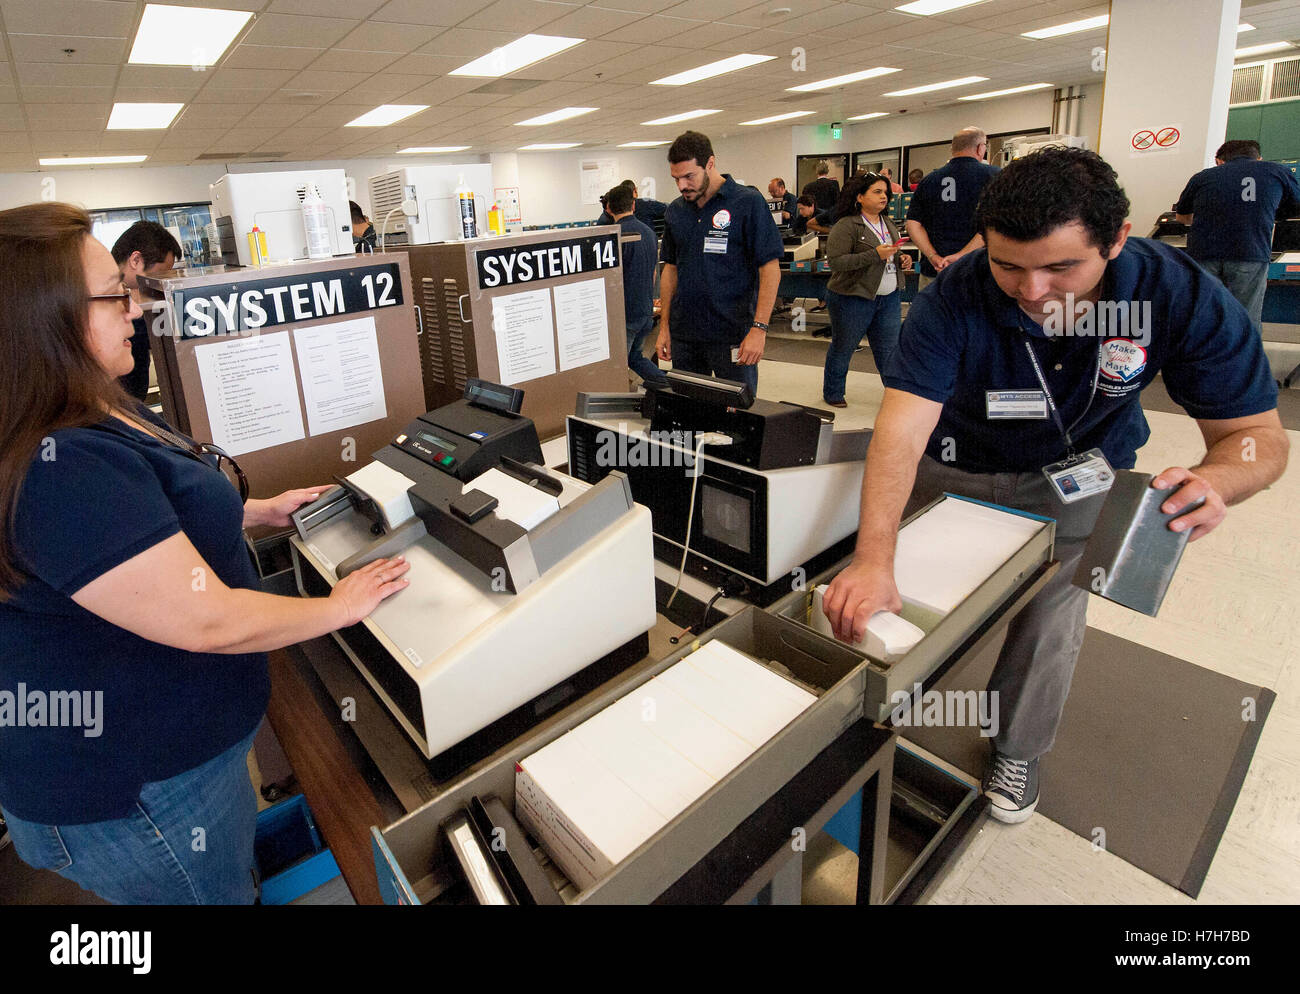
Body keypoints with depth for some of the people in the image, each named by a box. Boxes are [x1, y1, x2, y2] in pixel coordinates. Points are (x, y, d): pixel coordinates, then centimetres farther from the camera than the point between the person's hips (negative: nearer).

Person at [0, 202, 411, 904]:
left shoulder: (92, 413, 0)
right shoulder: (60, 468, -34)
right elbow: (208, 621, -31)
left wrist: (257, 512, 13)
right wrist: (339, 608, -17)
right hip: (135, 793, -9)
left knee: (241, 874, 30)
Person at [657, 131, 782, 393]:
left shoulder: (748, 203, -6)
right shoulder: (675, 211, 11)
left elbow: (770, 268, -9)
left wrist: (759, 328, -17)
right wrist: (664, 326, 10)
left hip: (732, 335, -5)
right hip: (684, 334, 5)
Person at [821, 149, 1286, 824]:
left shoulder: (1183, 297, -26)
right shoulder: (954, 299, -32)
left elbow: (1257, 432, -20)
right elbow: (901, 430, -41)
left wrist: (1214, 479, -45)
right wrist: (873, 556, -55)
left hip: (1077, 472, 1)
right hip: (955, 465, 0)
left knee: (1049, 623, 1)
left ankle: (1017, 748, 30)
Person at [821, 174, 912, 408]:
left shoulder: (888, 223, 13)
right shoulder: (846, 226, -11)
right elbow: (836, 261, -21)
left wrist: (901, 259, 4)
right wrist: (875, 255, -24)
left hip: (889, 298, 6)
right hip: (852, 298, -6)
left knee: (890, 349, 6)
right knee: (842, 349, 8)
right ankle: (833, 393, 24)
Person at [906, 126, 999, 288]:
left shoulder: (928, 180, 10)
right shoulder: (992, 175, -3)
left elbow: (913, 224, 3)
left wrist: (935, 258, -5)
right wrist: (962, 255, -15)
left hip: (932, 271, 4)